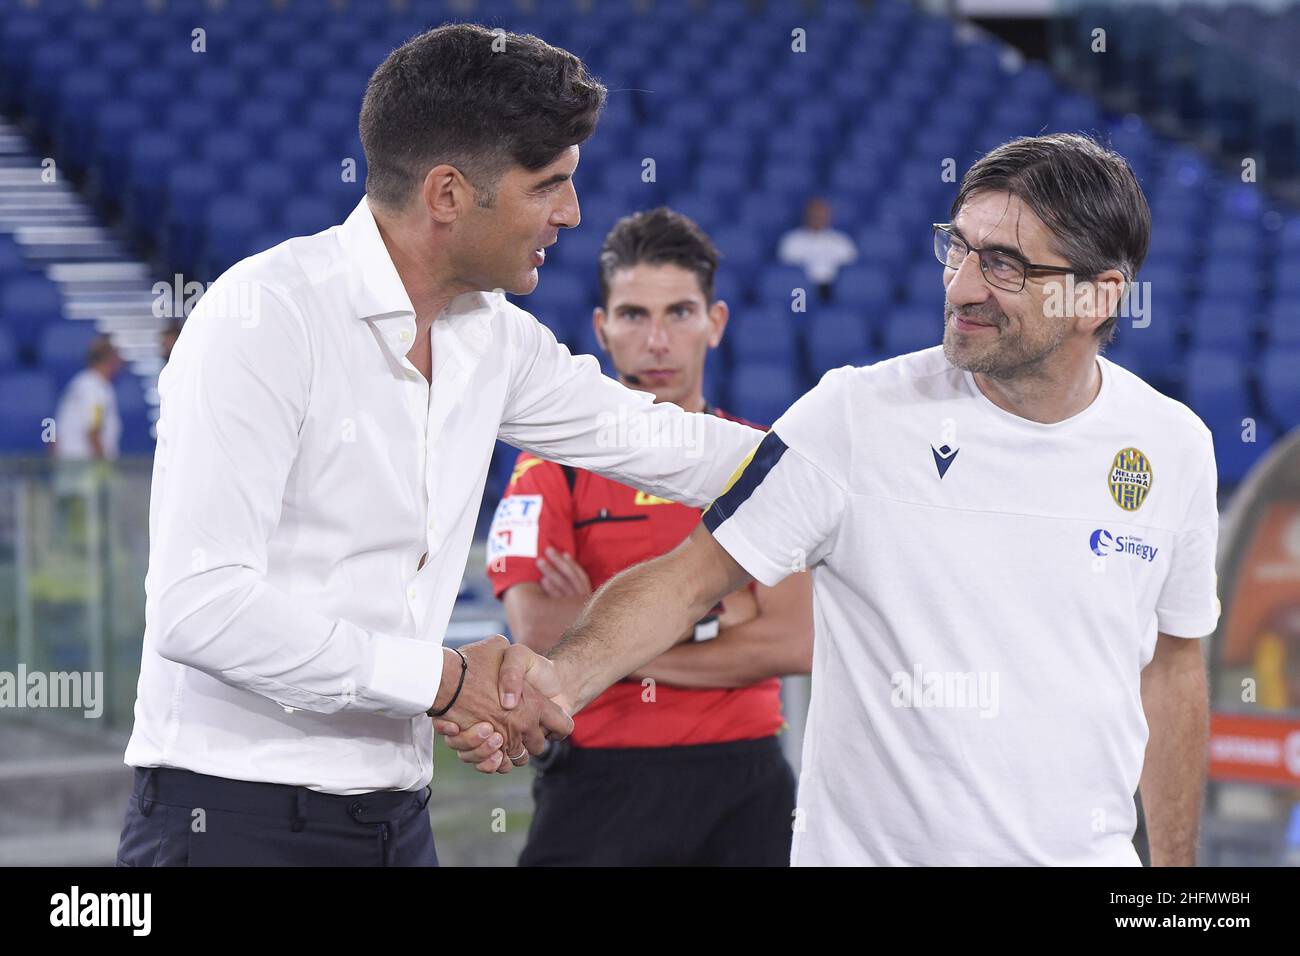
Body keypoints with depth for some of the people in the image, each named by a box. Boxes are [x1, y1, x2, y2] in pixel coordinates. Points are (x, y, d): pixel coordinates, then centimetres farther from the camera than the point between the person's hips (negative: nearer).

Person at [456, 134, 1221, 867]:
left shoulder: (1173, 446, -1)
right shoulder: (856, 416, -11)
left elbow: (1171, 667, 10)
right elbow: (688, 578, -13)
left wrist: (1175, 864, 11)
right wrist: (560, 679, -30)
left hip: (1084, 850, 2)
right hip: (864, 848, -2)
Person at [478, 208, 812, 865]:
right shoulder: (553, 467, 0)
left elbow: (796, 642, -5)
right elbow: (538, 633, -14)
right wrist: (710, 608, -10)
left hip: (745, 786, 2)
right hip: (598, 785, -2)